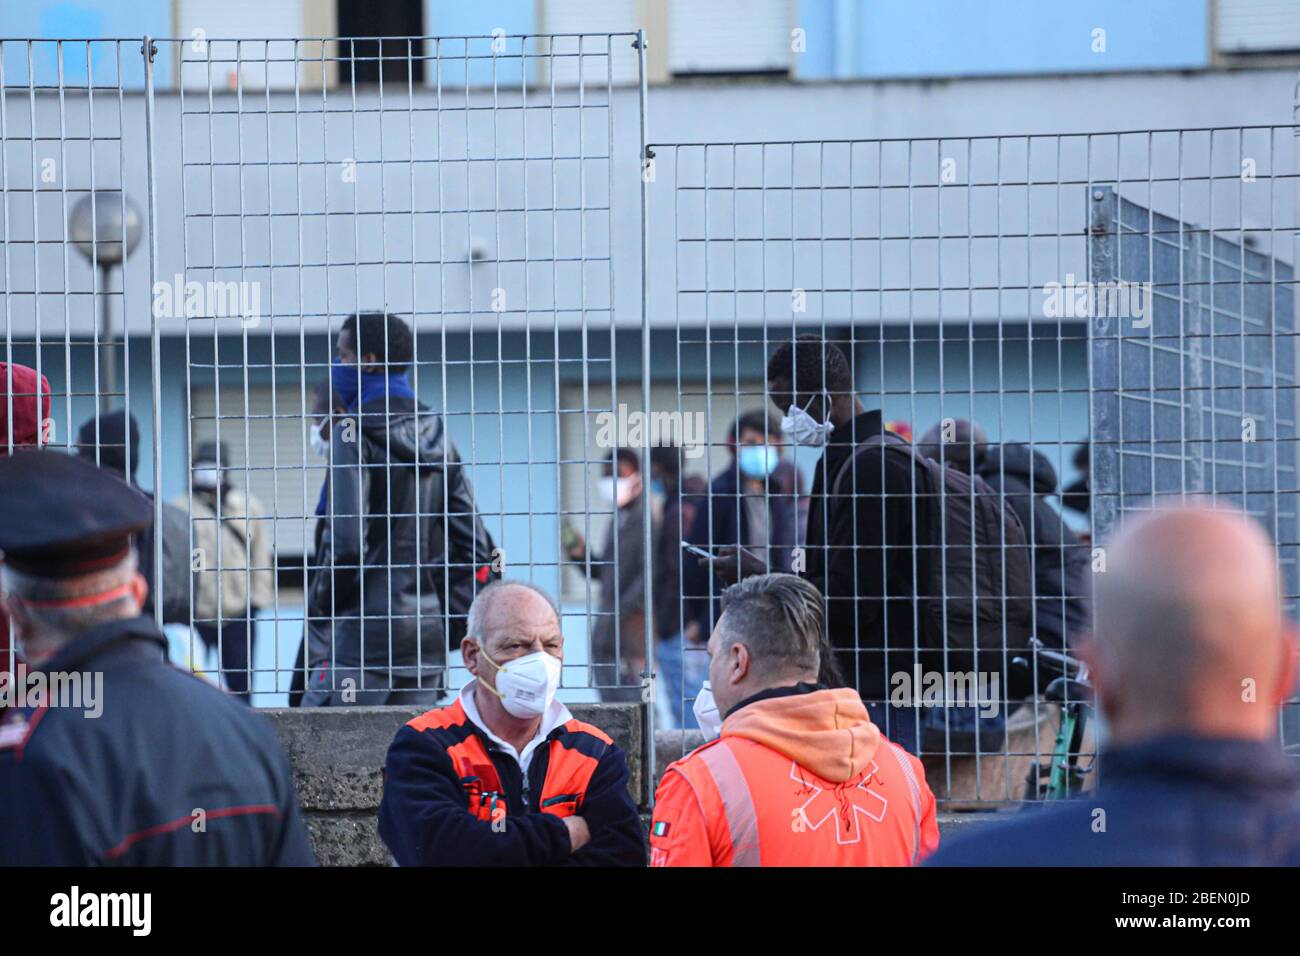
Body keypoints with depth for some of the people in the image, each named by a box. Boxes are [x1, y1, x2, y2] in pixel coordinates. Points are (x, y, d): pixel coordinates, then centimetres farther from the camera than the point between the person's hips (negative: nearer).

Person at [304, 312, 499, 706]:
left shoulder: (354, 435, -9)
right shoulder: (438, 436, 14)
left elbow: (345, 540, -17)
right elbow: (474, 542, 13)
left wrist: (320, 610, -3)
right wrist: (450, 621, 16)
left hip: (366, 629, -8)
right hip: (428, 631, 8)